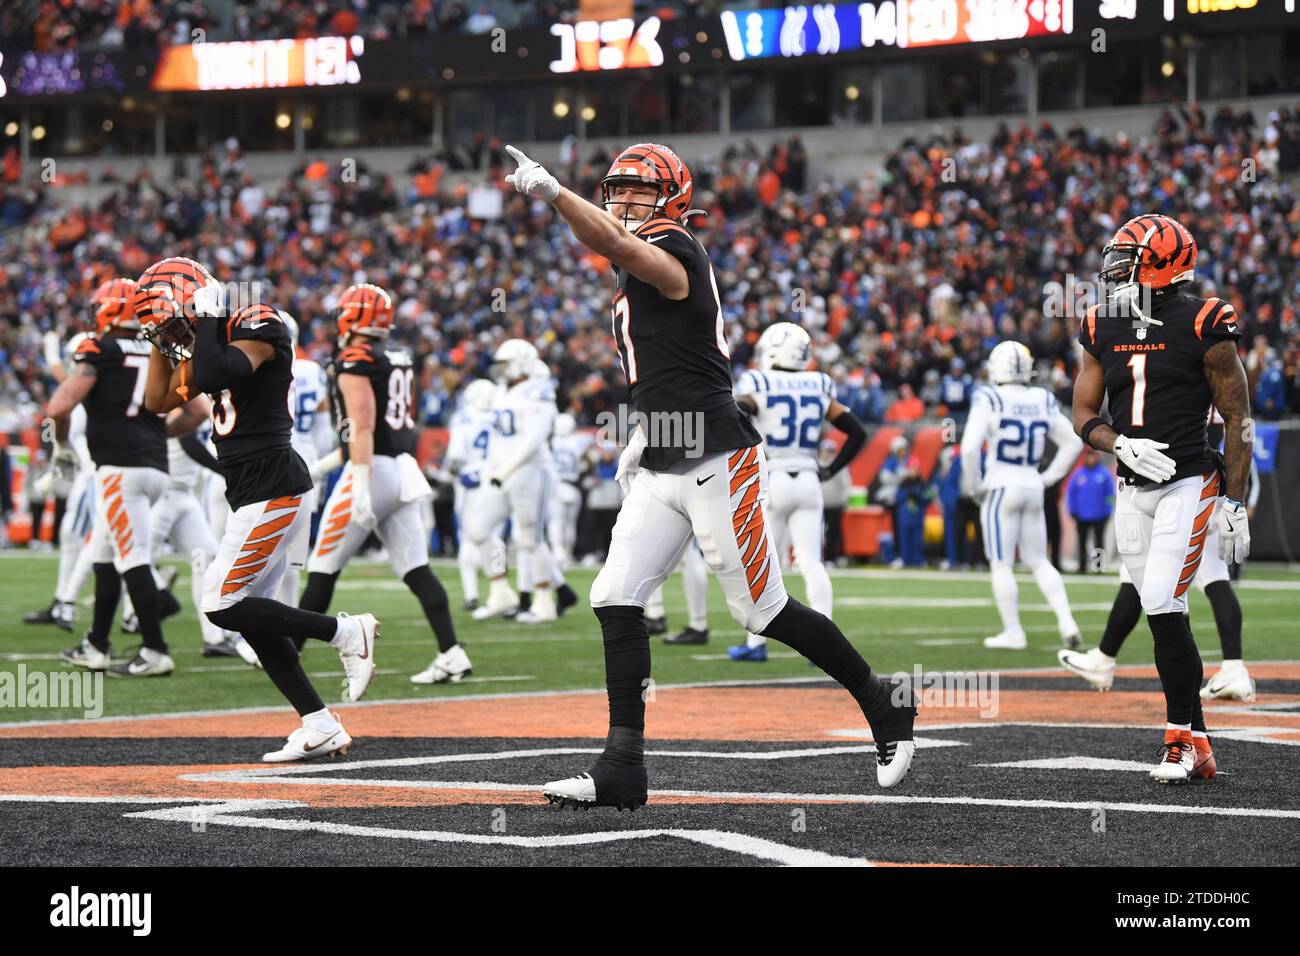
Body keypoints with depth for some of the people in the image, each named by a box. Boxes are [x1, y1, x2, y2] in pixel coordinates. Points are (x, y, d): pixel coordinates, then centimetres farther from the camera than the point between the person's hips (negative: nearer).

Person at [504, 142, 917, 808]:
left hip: (717, 461, -9)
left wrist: (549, 189, -45)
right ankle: (623, 770, -6)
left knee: (762, 611, -3)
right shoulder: (637, 272, 17)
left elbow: (614, 243, -34)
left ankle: (883, 703, 16)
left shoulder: (673, 253, -11)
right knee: (616, 599, -4)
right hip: (662, 473, 9)